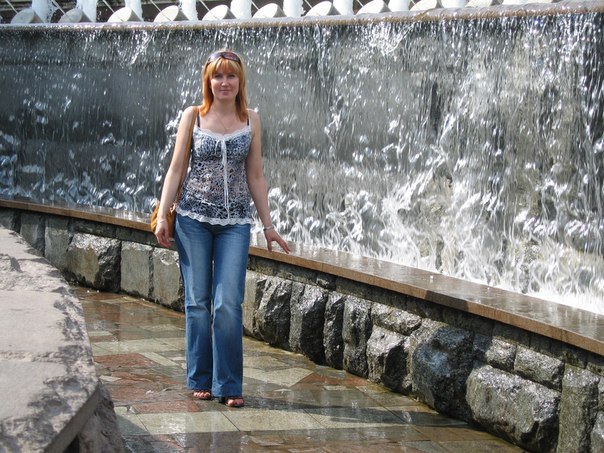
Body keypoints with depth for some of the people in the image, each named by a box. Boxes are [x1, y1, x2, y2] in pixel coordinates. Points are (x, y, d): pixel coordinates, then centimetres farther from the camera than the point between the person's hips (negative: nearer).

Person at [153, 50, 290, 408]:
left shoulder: (251, 120, 6)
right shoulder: (193, 116, 3)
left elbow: (255, 177, 10)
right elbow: (176, 169, 5)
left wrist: (268, 224, 8)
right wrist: (163, 215, -1)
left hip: (236, 222, 0)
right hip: (193, 219, 0)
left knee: (229, 304, -6)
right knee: (198, 302, 5)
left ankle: (228, 385, 3)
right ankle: (201, 380, 16)